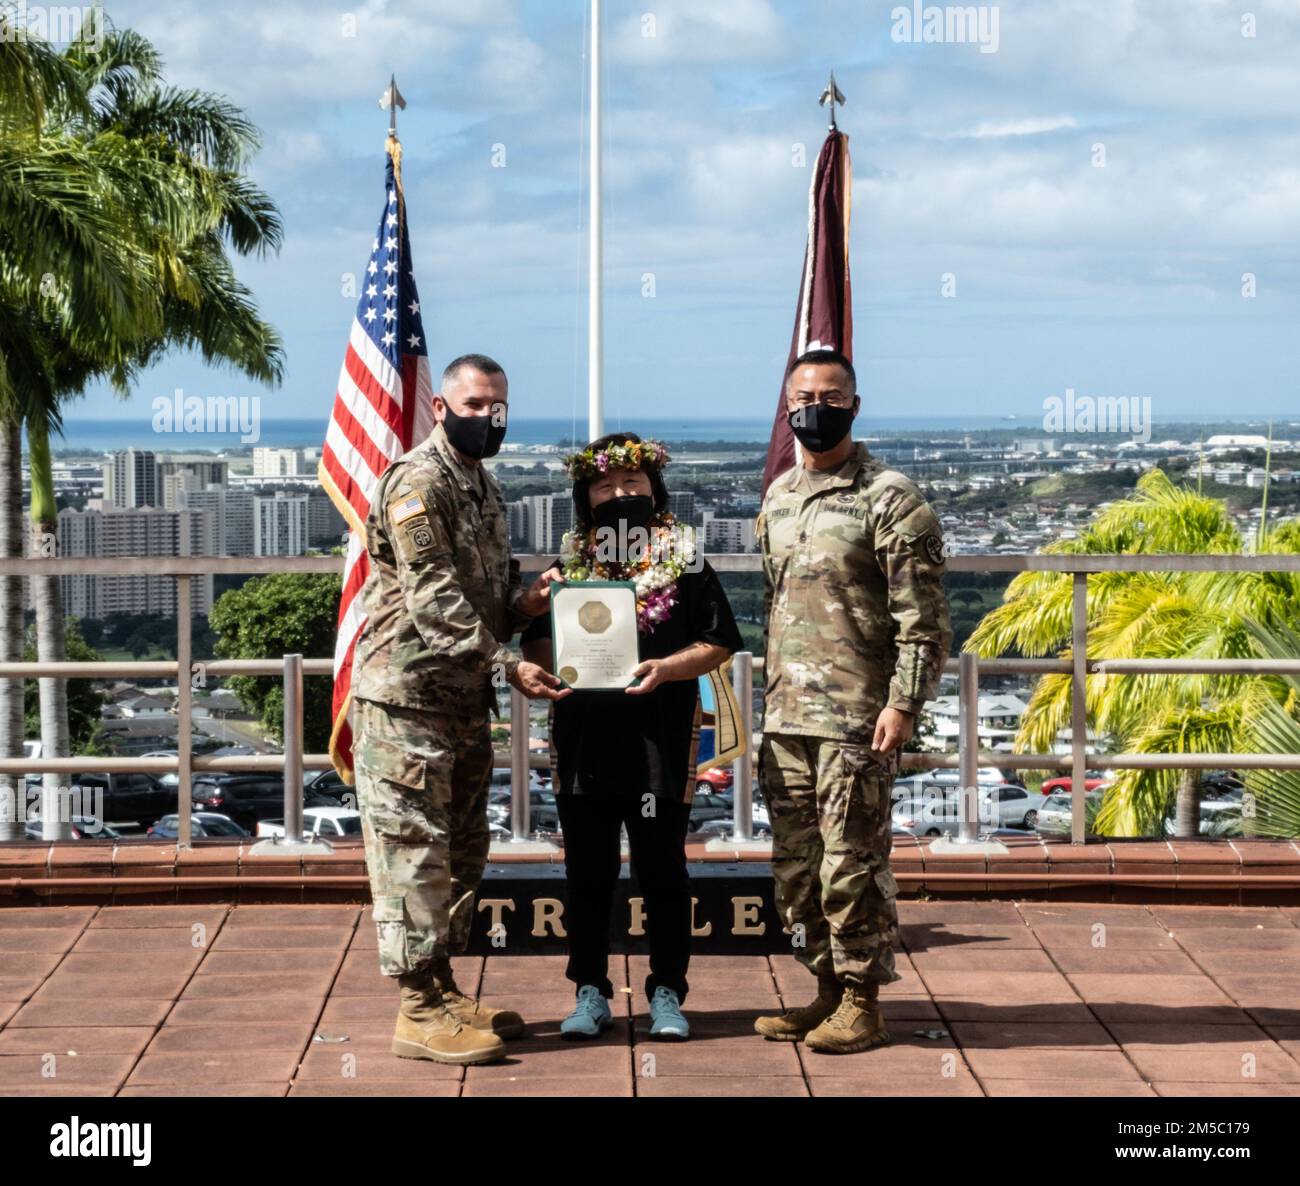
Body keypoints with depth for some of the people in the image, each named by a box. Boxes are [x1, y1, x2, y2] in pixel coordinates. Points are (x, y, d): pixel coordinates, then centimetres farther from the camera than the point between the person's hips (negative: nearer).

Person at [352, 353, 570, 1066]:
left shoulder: (483, 486, 16)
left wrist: (523, 602, 0)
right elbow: (435, 599, -22)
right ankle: (419, 1013, -3)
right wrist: (507, 665, -26)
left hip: (464, 699, 10)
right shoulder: (417, 483, -14)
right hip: (406, 697, -10)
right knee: (414, 851, -6)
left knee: (461, 852, 14)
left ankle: (441, 989, 23)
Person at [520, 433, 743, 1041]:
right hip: (583, 741, 2)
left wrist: (666, 668, -16)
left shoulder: (685, 561, 3)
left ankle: (666, 994, 15)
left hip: (660, 742, -2)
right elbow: (535, 640, 11)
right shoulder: (569, 564, 10)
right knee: (588, 873, 8)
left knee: (662, 872, 5)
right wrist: (557, 666, -11)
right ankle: (590, 992, 18)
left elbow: (718, 643, 1)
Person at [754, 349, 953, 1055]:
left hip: (855, 719, -7)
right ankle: (827, 990, 22)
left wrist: (903, 703, -16)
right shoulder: (778, 498, 15)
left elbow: (922, 619, -10)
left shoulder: (890, 499, -7)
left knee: (851, 864, -3)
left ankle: (862, 1005, 7)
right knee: (796, 864, 10)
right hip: (785, 717, 7)